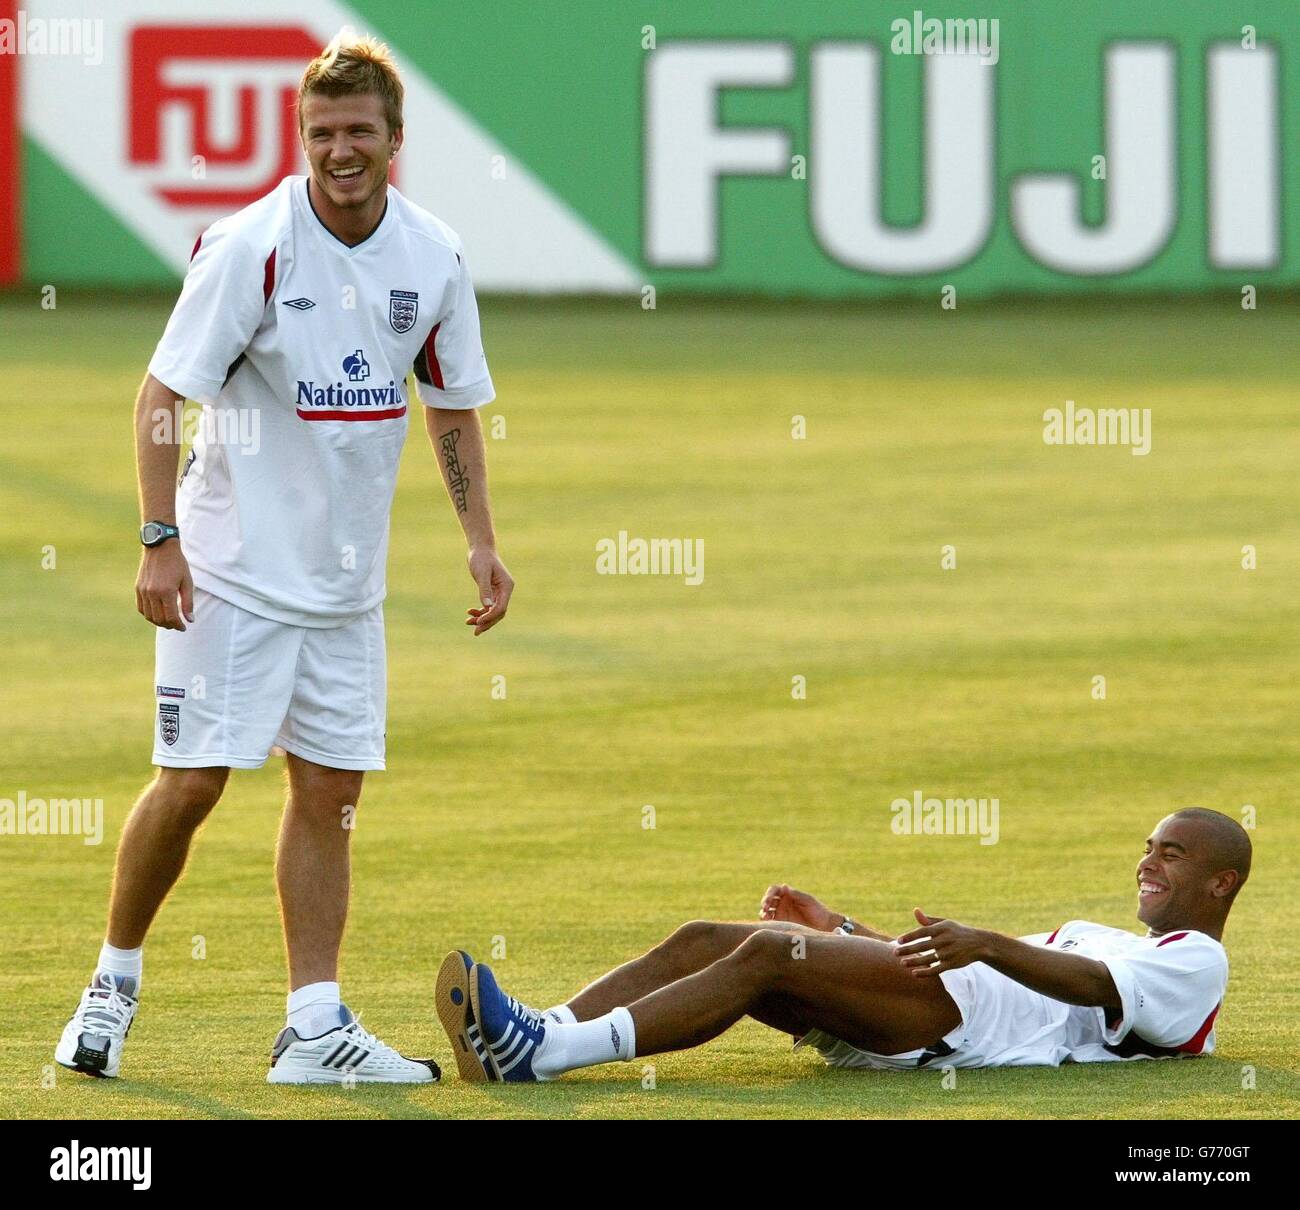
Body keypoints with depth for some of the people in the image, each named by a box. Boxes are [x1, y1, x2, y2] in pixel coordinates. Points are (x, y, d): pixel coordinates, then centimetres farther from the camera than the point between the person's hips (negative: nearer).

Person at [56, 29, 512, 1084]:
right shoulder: (250, 247, -15)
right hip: (233, 564, -5)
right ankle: (116, 980, 13)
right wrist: (161, 539, -18)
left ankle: (315, 1026, 7)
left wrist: (482, 542, 7)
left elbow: (454, 405, 14)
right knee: (193, 782, -7)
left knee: (330, 792, 4)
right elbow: (163, 392, -11)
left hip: (347, 579, 5)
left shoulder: (434, 256, 0)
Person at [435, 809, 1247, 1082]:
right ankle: (532, 1038, -27)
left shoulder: (1198, 962, 9)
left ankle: (542, 1053, -39)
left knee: (769, 952, -27)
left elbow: (1099, 987, -13)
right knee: (704, 940, -9)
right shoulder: (1102, 938, 39)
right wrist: (840, 930, 26)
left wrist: (988, 945, -28)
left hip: (973, 1019, -9)